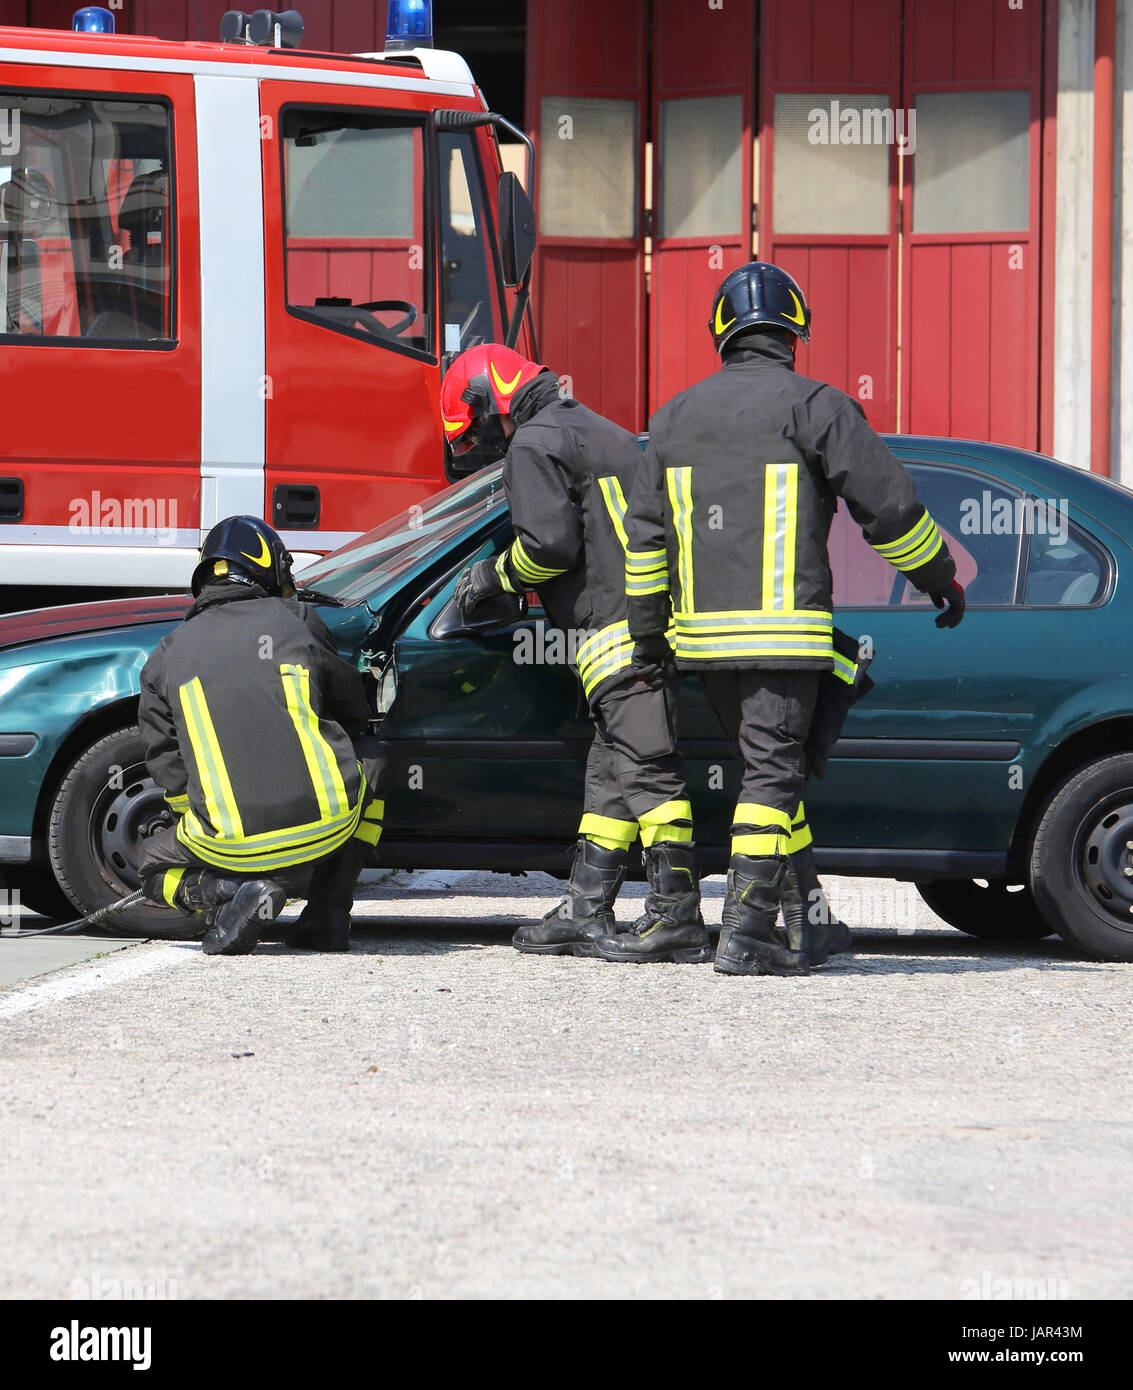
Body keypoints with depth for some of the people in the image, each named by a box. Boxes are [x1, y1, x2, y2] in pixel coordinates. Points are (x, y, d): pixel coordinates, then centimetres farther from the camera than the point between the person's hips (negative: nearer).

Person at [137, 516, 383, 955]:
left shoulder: (168, 655, 11)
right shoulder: (297, 621, 11)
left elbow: (167, 765, 10)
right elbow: (355, 711, 22)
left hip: (231, 846, -1)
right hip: (326, 828, 1)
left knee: (155, 865, 30)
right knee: (368, 777, 34)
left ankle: (228, 891, -3)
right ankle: (329, 911, 18)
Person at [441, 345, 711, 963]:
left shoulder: (533, 443, -4)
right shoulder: (588, 427, 28)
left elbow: (550, 542, -13)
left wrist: (496, 575, 5)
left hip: (621, 625, -10)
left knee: (645, 768, -13)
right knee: (611, 771, 11)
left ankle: (677, 916, -18)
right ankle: (585, 913, 11)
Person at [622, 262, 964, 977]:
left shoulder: (676, 416, 14)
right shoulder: (815, 406, -4)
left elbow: (645, 535, 16)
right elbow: (889, 505, -5)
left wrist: (648, 628, 24)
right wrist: (942, 581, 8)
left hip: (702, 628, 6)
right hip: (784, 633, -5)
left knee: (767, 764, 16)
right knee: (774, 772, -6)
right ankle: (745, 932, -14)